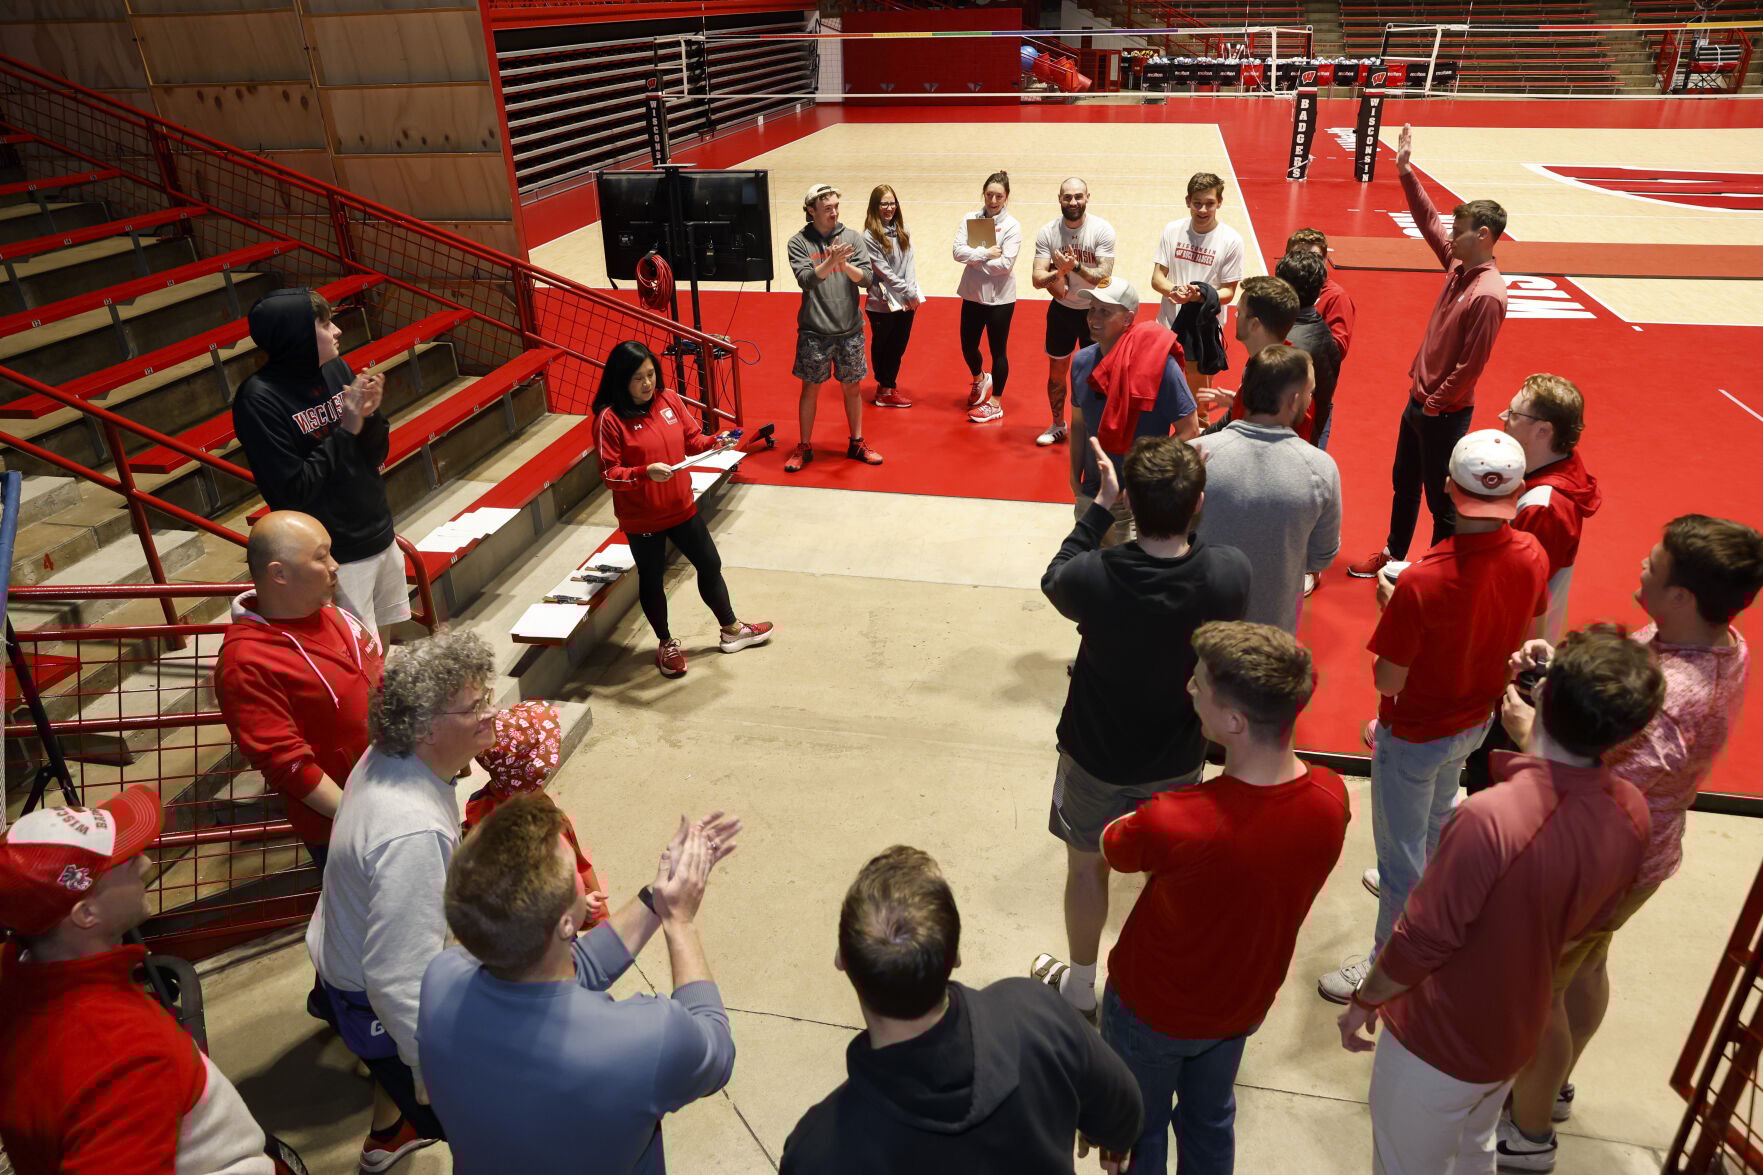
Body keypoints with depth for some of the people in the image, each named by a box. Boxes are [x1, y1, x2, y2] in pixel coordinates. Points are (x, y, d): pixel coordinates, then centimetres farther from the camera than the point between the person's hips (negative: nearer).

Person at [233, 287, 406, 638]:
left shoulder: (335, 368, -1)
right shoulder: (259, 399, -17)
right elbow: (292, 492, -19)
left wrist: (370, 415, -14)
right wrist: (346, 430, -20)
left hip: (381, 538, 6)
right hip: (335, 558, -6)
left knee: (380, 648, 18)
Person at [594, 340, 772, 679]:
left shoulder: (669, 399, -4)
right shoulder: (609, 419, -20)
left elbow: (691, 439, 7)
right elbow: (609, 474, -19)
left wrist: (715, 442, -14)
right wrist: (645, 472, -35)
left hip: (682, 507, 5)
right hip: (641, 519, -5)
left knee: (710, 565, 17)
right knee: (652, 580, 13)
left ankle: (731, 630, 37)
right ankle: (666, 644, 35)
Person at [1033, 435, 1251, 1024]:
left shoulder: (1094, 576, -31)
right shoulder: (1231, 572, -26)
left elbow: (1054, 581, -6)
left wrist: (1099, 507, -4)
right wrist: (1188, 495, -3)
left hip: (1096, 755, -2)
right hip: (1179, 757, 2)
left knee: (1087, 867, 22)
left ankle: (1080, 988, 43)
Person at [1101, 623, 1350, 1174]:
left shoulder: (1173, 823, -41)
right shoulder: (1331, 800, -25)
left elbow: (1111, 847, -17)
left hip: (1154, 1008, -4)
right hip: (1243, 1003, 4)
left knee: (1139, 1131, 25)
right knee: (1210, 1122, 31)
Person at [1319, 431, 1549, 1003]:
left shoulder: (1421, 580, -36)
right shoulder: (1532, 556, -15)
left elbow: (1388, 680, -26)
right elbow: (1529, 634, 4)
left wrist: (1392, 606, -14)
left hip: (1415, 733, -7)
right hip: (1476, 719, 7)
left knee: (1400, 850, 11)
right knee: (1436, 816, 33)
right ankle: (1420, 887, 61)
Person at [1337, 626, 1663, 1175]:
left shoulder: (1491, 818, -39)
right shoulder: (1631, 812, -15)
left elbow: (1420, 942, -27)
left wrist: (1362, 1002, -8)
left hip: (1438, 1043, -6)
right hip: (1516, 1033, 6)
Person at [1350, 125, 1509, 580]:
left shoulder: (1488, 294, -24)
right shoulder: (1459, 265, 1)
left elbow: (1470, 365, -23)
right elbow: (1428, 222, 9)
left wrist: (1435, 405, -14)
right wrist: (1406, 172, 3)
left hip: (1445, 412, -9)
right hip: (1419, 398, 9)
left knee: (1441, 499, 5)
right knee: (1403, 483, 22)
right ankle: (1393, 554, 39)